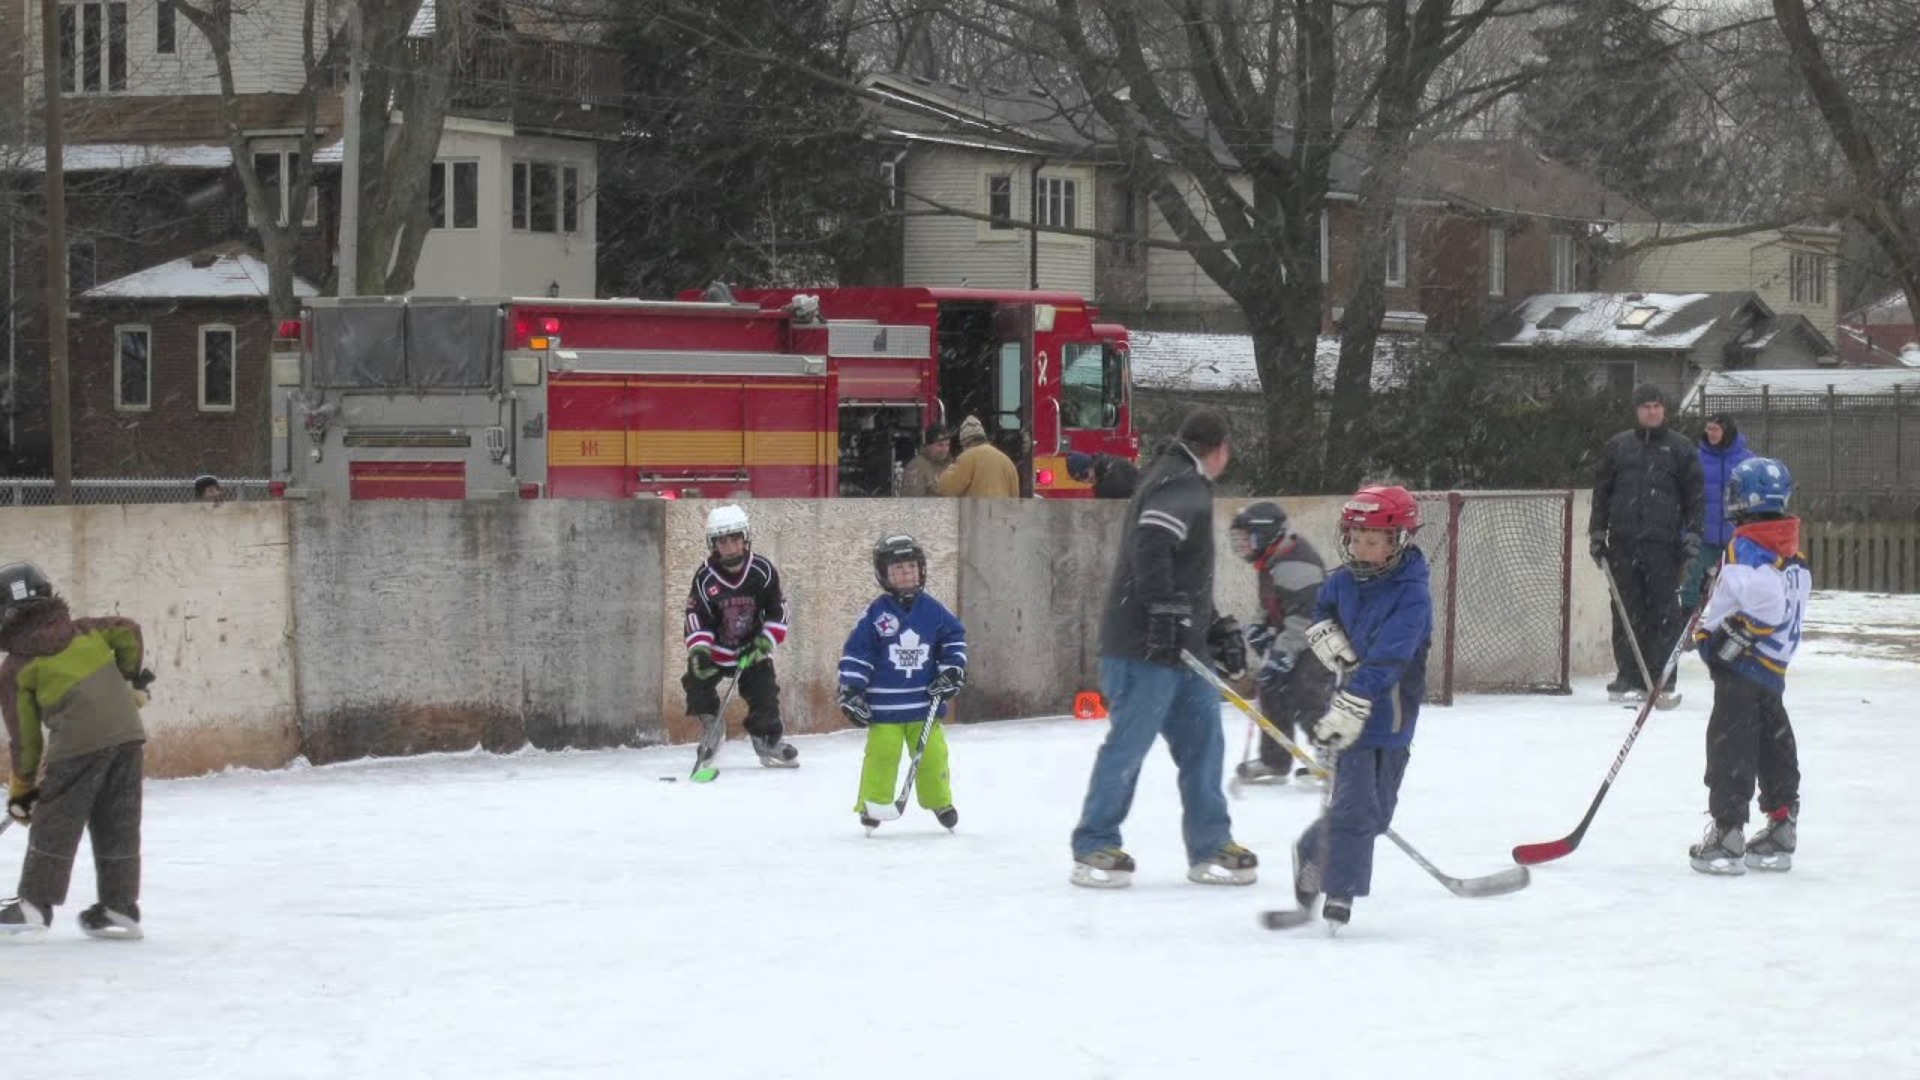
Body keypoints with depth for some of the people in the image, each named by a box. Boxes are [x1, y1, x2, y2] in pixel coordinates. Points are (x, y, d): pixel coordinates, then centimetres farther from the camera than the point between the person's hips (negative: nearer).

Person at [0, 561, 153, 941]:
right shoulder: (84, 631, 17)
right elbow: (127, 632, 10)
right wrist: (132, 681, 26)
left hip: (79, 743, -5)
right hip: (128, 734, 5)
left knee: (54, 824, 5)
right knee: (118, 826, 12)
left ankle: (34, 906, 5)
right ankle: (120, 908, 15)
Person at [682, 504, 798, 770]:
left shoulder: (762, 570, -12)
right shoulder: (705, 578, -17)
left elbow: (777, 611, -4)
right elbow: (696, 617, -17)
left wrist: (766, 641, -15)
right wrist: (699, 650, -30)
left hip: (751, 648, 1)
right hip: (716, 648, -1)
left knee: (764, 690, -6)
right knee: (697, 679, -16)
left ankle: (768, 741, 14)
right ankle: (711, 726, 8)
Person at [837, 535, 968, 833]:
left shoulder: (932, 610, 2)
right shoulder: (876, 614, -7)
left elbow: (955, 638, 15)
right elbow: (856, 652, -5)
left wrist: (951, 672, 4)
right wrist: (851, 692, -8)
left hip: (924, 701, 3)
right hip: (884, 705, -3)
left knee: (932, 754, 5)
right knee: (881, 755, -6)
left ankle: (939, 801, 22)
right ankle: (872, 804, 5)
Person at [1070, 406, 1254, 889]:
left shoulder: (1189, 486, 22)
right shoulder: (1181, 486, -12)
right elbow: (1151, 543, -29)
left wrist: (1217, 632, 26)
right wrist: (1164, 610, -32)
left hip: (1181, 644, 10)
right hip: (1146, 646, -10)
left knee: (1201, 739, 10)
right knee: (1130, 741, -6)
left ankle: (1210, 847, 16)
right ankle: (1094, 848, 1)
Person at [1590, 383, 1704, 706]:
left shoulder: (1680, 448, 7)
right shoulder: (1617, 447, 12)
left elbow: (1695, 496, 7)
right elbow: (1601, 492, 15)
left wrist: (1692, 536, -1)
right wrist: (1597, 533, 9)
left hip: (1663, 545, -2)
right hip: (1623, 543, 2)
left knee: (1664, 614, -4)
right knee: (1627, 613, 2)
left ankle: (1662, 681, -1)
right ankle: (1628, 677, 7)